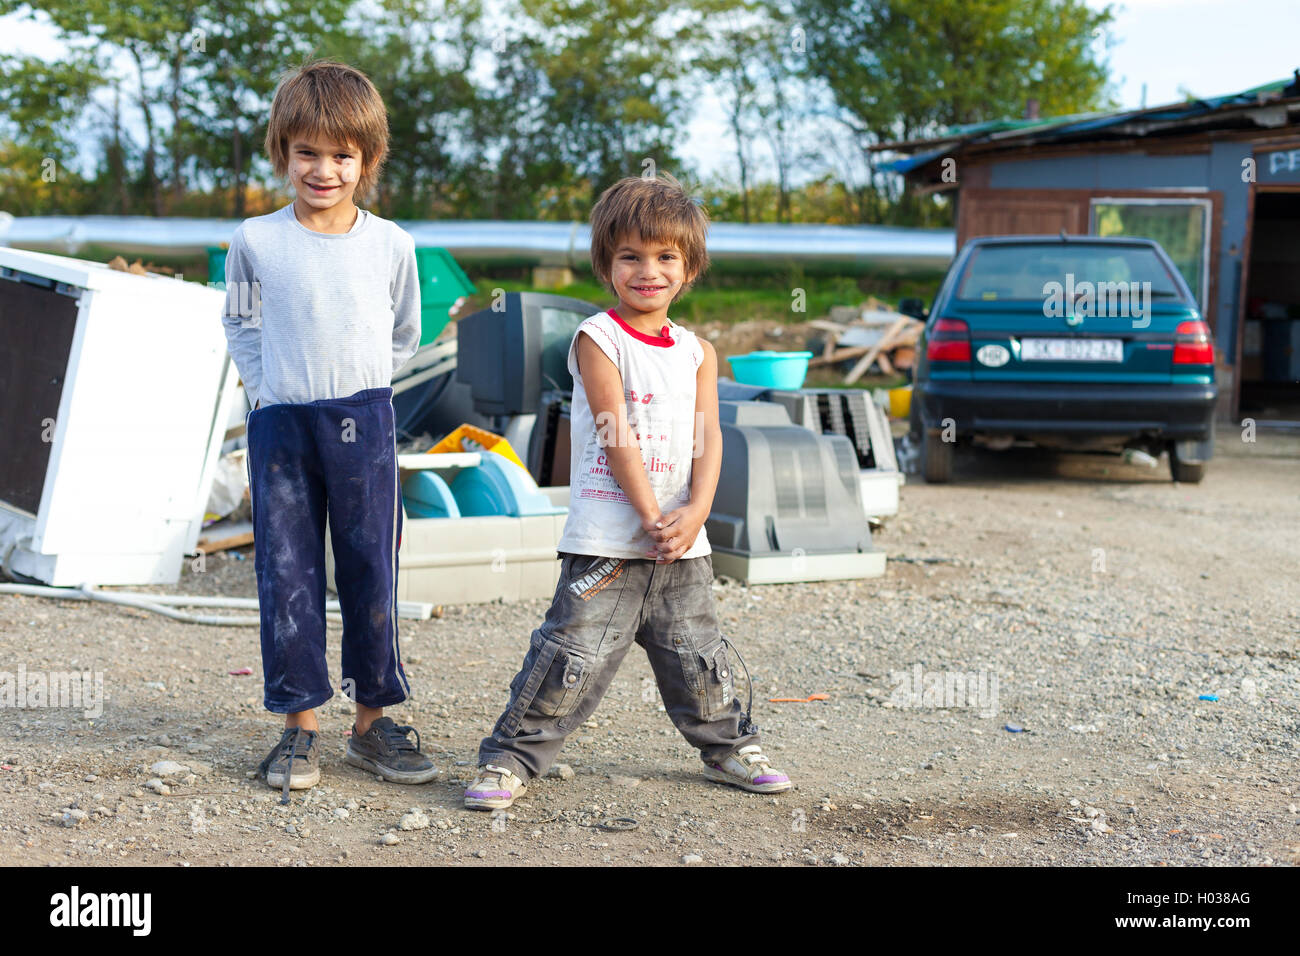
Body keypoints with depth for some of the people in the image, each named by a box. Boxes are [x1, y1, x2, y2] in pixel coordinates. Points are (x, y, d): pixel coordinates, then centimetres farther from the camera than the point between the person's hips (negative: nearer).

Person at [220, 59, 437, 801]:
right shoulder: (256, 241, 0)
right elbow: (240, 326, 13)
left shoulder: (391, 244, 2)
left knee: (372, 572, 3)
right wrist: (269, 390, 3)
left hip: (364, 422, 0)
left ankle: (375, 720, 15)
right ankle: (301, 726, 12)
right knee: (287, 574, 2)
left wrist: (358, 390, 7)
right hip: (281, 424, 0)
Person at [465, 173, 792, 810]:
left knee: (698, 657, 17)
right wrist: (651, 517, -16)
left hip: (681, 543, 5)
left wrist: (695, 513, -12)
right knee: (572, 656, -6)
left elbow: (708, 437, 4)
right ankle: (511, 757, 5)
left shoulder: (697, 353, 11)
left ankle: (728, 747, 35)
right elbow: (615, 434, -12)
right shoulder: (597, 338, -6)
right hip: (606, 541, -5)